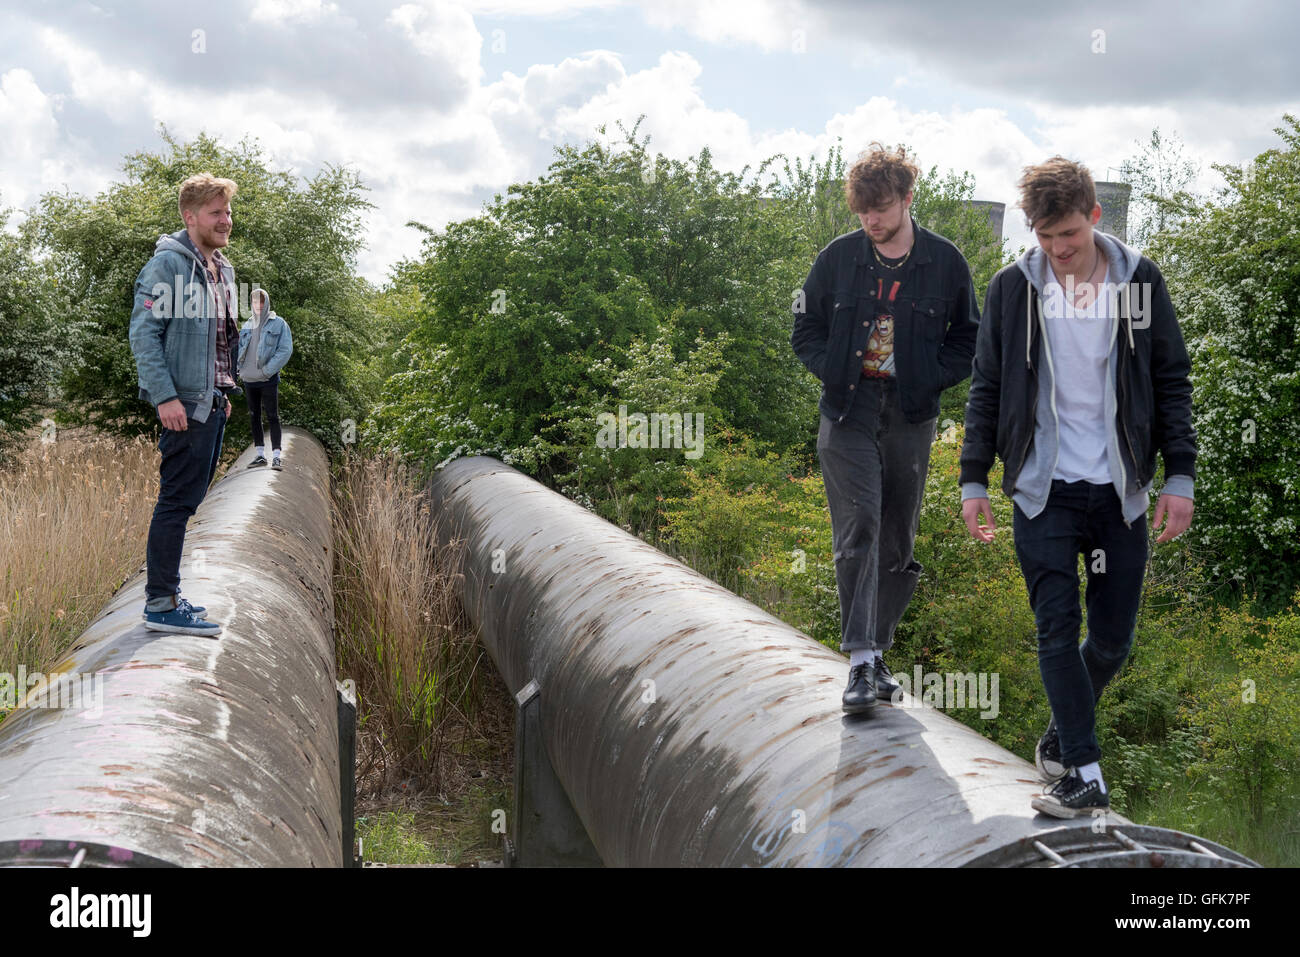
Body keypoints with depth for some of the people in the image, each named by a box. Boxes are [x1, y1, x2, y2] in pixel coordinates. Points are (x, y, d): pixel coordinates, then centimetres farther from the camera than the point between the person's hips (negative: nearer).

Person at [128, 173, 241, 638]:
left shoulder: (221, 268, 16)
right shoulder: (167, 264, -10)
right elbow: (143, 333, -15)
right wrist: (165, 396, -20)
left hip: (212, 402, 9)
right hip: (184, 403, -9)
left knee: (187, 499, 12)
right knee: (177, 501, -7)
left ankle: (164, 594, 20)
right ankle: (161, 605, -2)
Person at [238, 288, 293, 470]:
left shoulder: (278, 324, -1)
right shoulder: (247, 326, 13)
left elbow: (286, 350, -9)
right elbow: (239, 349, 18)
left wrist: (267, 370, -14)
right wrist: (240, 369, 1)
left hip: (268, 379, -5)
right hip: (249, 379, 5)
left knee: (272, 417, -6)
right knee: (254, 416, 9)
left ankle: (276, 456, -7)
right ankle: (260, 454, 15)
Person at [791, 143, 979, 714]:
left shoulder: (945, 263, 2)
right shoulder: (838, 258, 3)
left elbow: (968, 340, 10)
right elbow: (806, 330, 12)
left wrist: (930, 380, -6)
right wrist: (834, 371, -5)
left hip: (910, 420, 1)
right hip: (847, 414, -1)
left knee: (898, 542, 7)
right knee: (859, 529, -13)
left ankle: (877, 650, 23)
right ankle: (861, 661, -13)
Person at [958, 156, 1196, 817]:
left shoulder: (1139, 281, 2)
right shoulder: (1012, 287, 1)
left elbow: (1171, 382, 6)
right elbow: (986, 389, 6)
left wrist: (1180, 476, -1)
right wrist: (973, 480, 2)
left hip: (1120, 489, 1)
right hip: (1045, 489, -1)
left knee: (1113, 639, 7)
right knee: (1058, 631, -6)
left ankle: (1061, 737, 30)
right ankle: (1085, 775, 1)